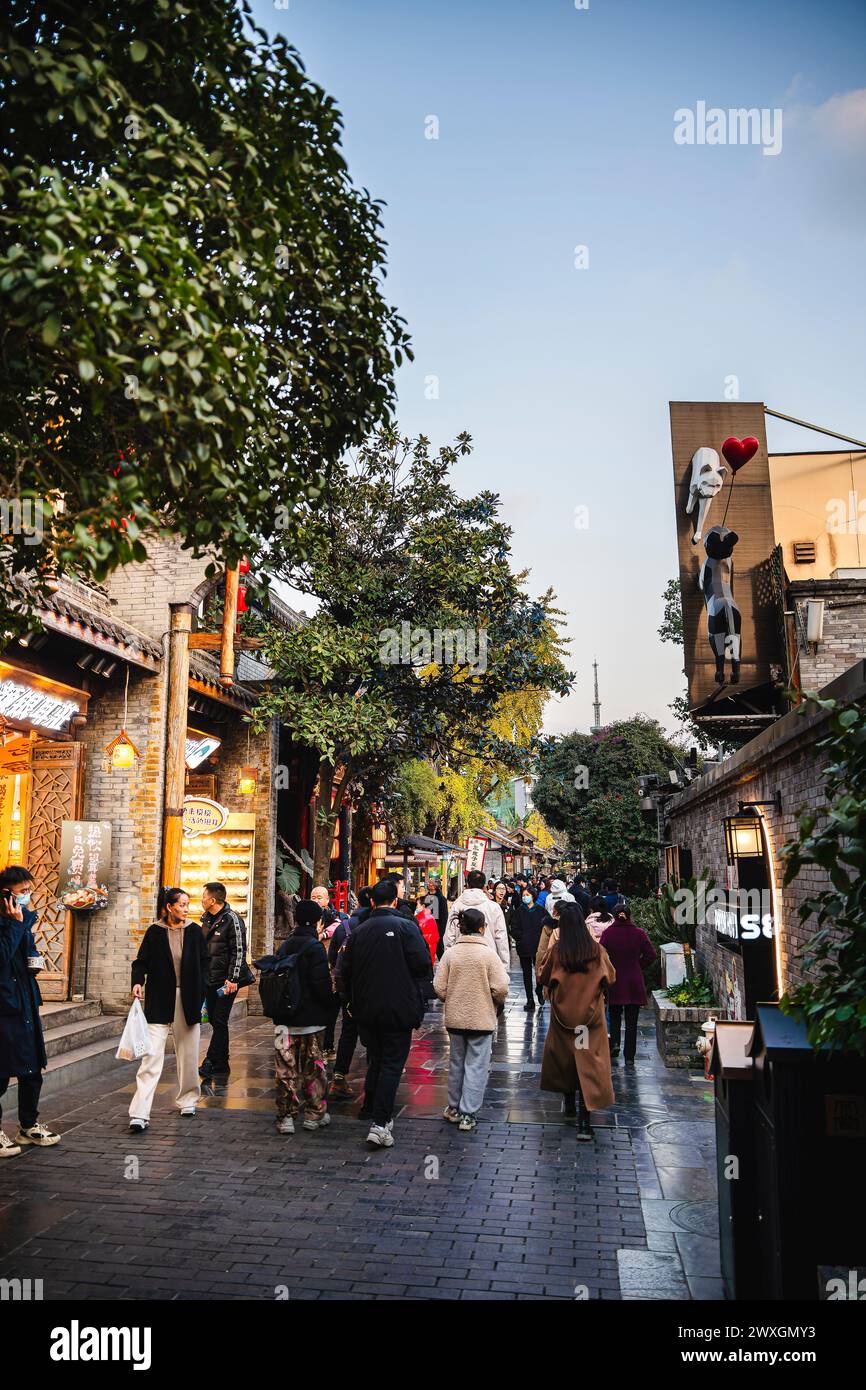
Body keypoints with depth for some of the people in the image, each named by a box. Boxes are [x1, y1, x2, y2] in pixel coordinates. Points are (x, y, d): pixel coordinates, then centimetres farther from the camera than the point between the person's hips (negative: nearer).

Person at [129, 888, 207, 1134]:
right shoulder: (155, 932, -2)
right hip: (159, 1000, -2)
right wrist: (138, 982, -17)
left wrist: (201, 997, 2)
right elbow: (141, 961, 2)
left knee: (188, 1055, 11)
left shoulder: (194, 931, 3)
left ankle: (187, 1100, 30)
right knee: (152, 1056, -9)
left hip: (188, 999, 3)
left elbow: (204, 964, 8)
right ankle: (139, 1115, -8)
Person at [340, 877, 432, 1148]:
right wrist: (415, 993, 2)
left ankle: (371, 1108, 34)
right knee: (392, 1064, 0)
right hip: (399, 1009, -5)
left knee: (376, 1059, 21)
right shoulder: (405, 927, -10)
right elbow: (422, 965, -17)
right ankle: (380, 1123, -7)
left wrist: (350, 1003, 22)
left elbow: (345, 971, 10)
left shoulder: (359, 931, 6)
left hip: (366, 1010, 5)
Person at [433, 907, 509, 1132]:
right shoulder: (488, 955, -13)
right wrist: (495, 1002, 6)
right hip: (481, 1019, -3)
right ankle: (468, 1114, 7)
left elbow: (439, 987, -5)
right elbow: (501, 988, -15)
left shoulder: (450, 954, -6)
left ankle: (454, 1108, 30)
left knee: (456, 1063, 18)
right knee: (476, 1065, 6)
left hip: (455, 1018, 3)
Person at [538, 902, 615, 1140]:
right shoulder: (597, 950, -10)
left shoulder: (556, 950, -11)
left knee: (564, 1058, 20)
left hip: (564, 1014, 1)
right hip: (591, 1015, -1)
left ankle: (570, 1107, 34)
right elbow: (611, 979, 1)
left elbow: (542, 978, 1)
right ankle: (584, 1122, -5)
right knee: (588, 1064, 1)